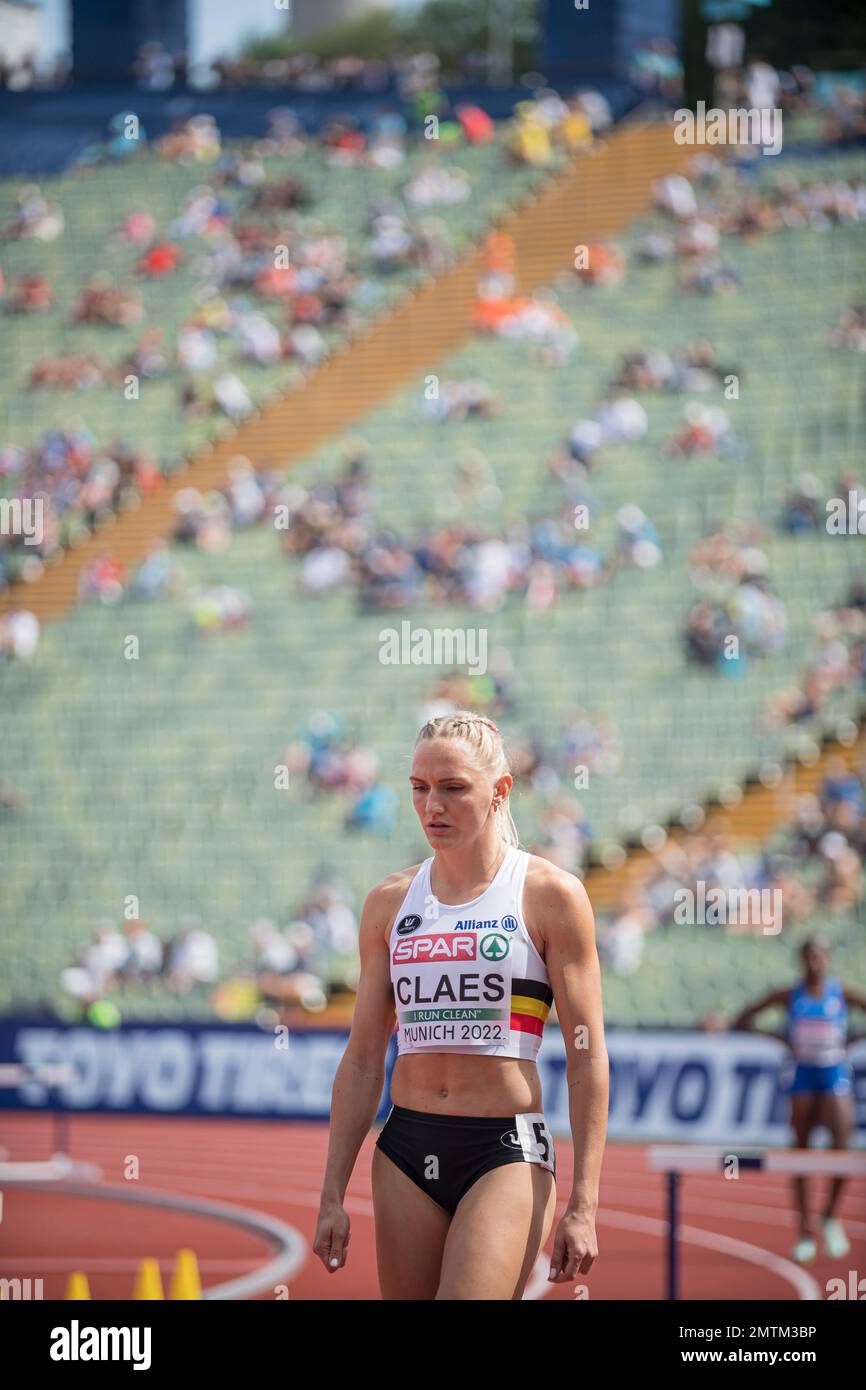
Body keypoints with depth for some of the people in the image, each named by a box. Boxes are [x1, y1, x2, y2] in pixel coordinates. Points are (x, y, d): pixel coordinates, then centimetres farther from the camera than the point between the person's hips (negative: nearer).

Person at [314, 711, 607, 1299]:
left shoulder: (551, 895, -3)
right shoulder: (391, 902, 10)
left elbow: (588, 1059, -4)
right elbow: (363, 1058, 14)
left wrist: (583, 1206, -10)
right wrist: (332, 1195, 9)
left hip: (508, 1154, -5)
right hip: (407, 1155, 5)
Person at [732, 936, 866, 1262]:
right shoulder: (789, 997, 2)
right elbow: (742, 1021, 7)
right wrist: (780, 1039, -3)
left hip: (835, 1075, -1)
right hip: (802, 1076, 1)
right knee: (800, 1153, 3)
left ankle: (831, 1215, 7)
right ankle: (806, 1232, 12)